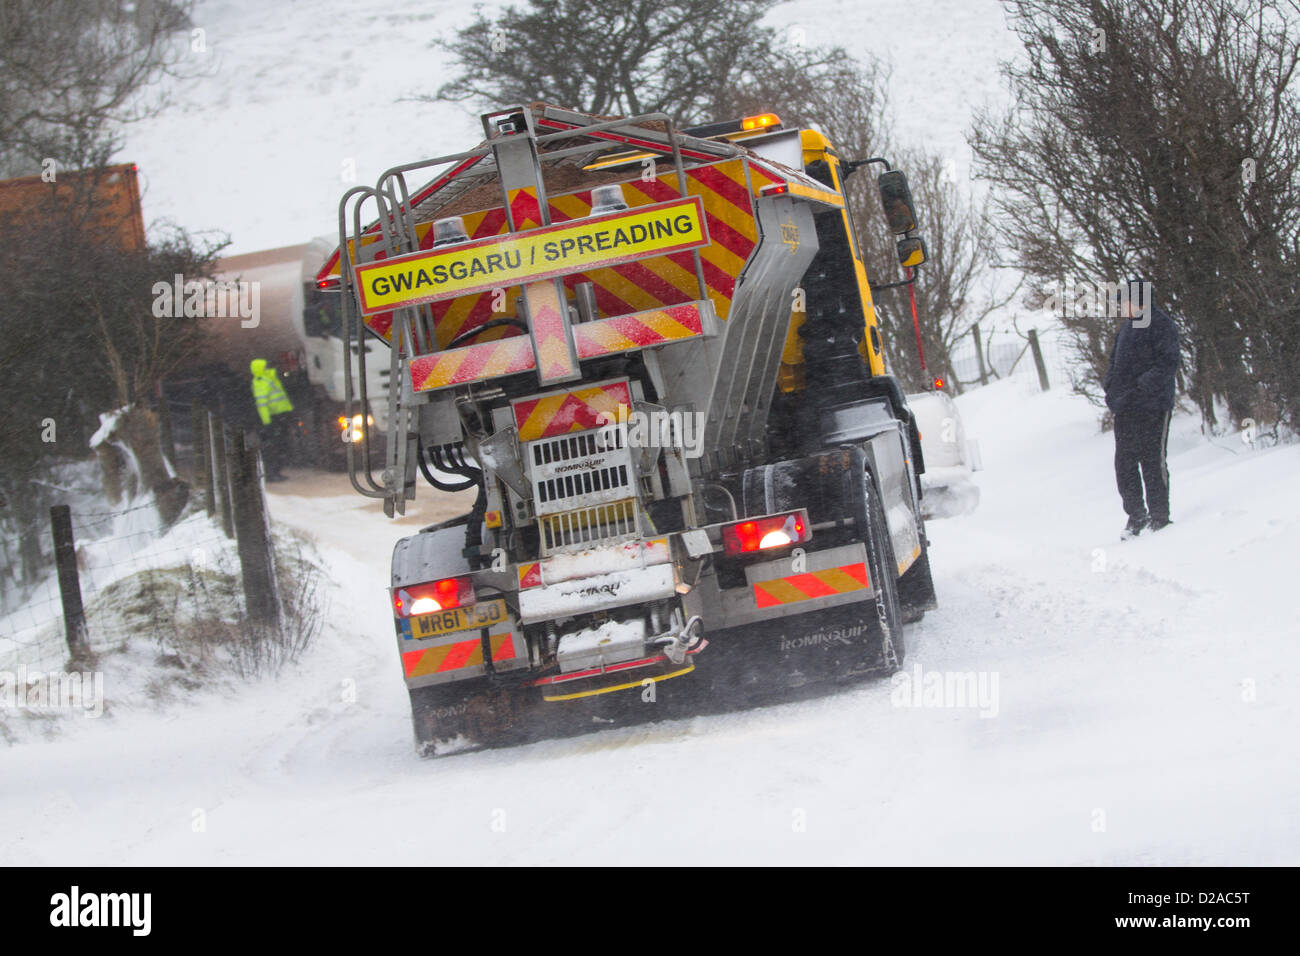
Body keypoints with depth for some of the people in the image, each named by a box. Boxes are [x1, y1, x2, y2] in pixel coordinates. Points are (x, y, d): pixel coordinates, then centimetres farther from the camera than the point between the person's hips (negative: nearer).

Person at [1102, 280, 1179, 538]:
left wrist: (1139, 388, -22)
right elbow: (1115, 360, 24)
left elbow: (1167, 365, -16)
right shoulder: (1127, 327, 15)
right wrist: (1110, 385, 5)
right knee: (1124, 463, 7)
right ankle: (1135, 517, 17)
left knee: (1153, 463, -3)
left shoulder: (1161, 326, -10)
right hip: (1125, 409, 7)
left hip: (1153, 407, -7)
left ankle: (1159, 516, 7)